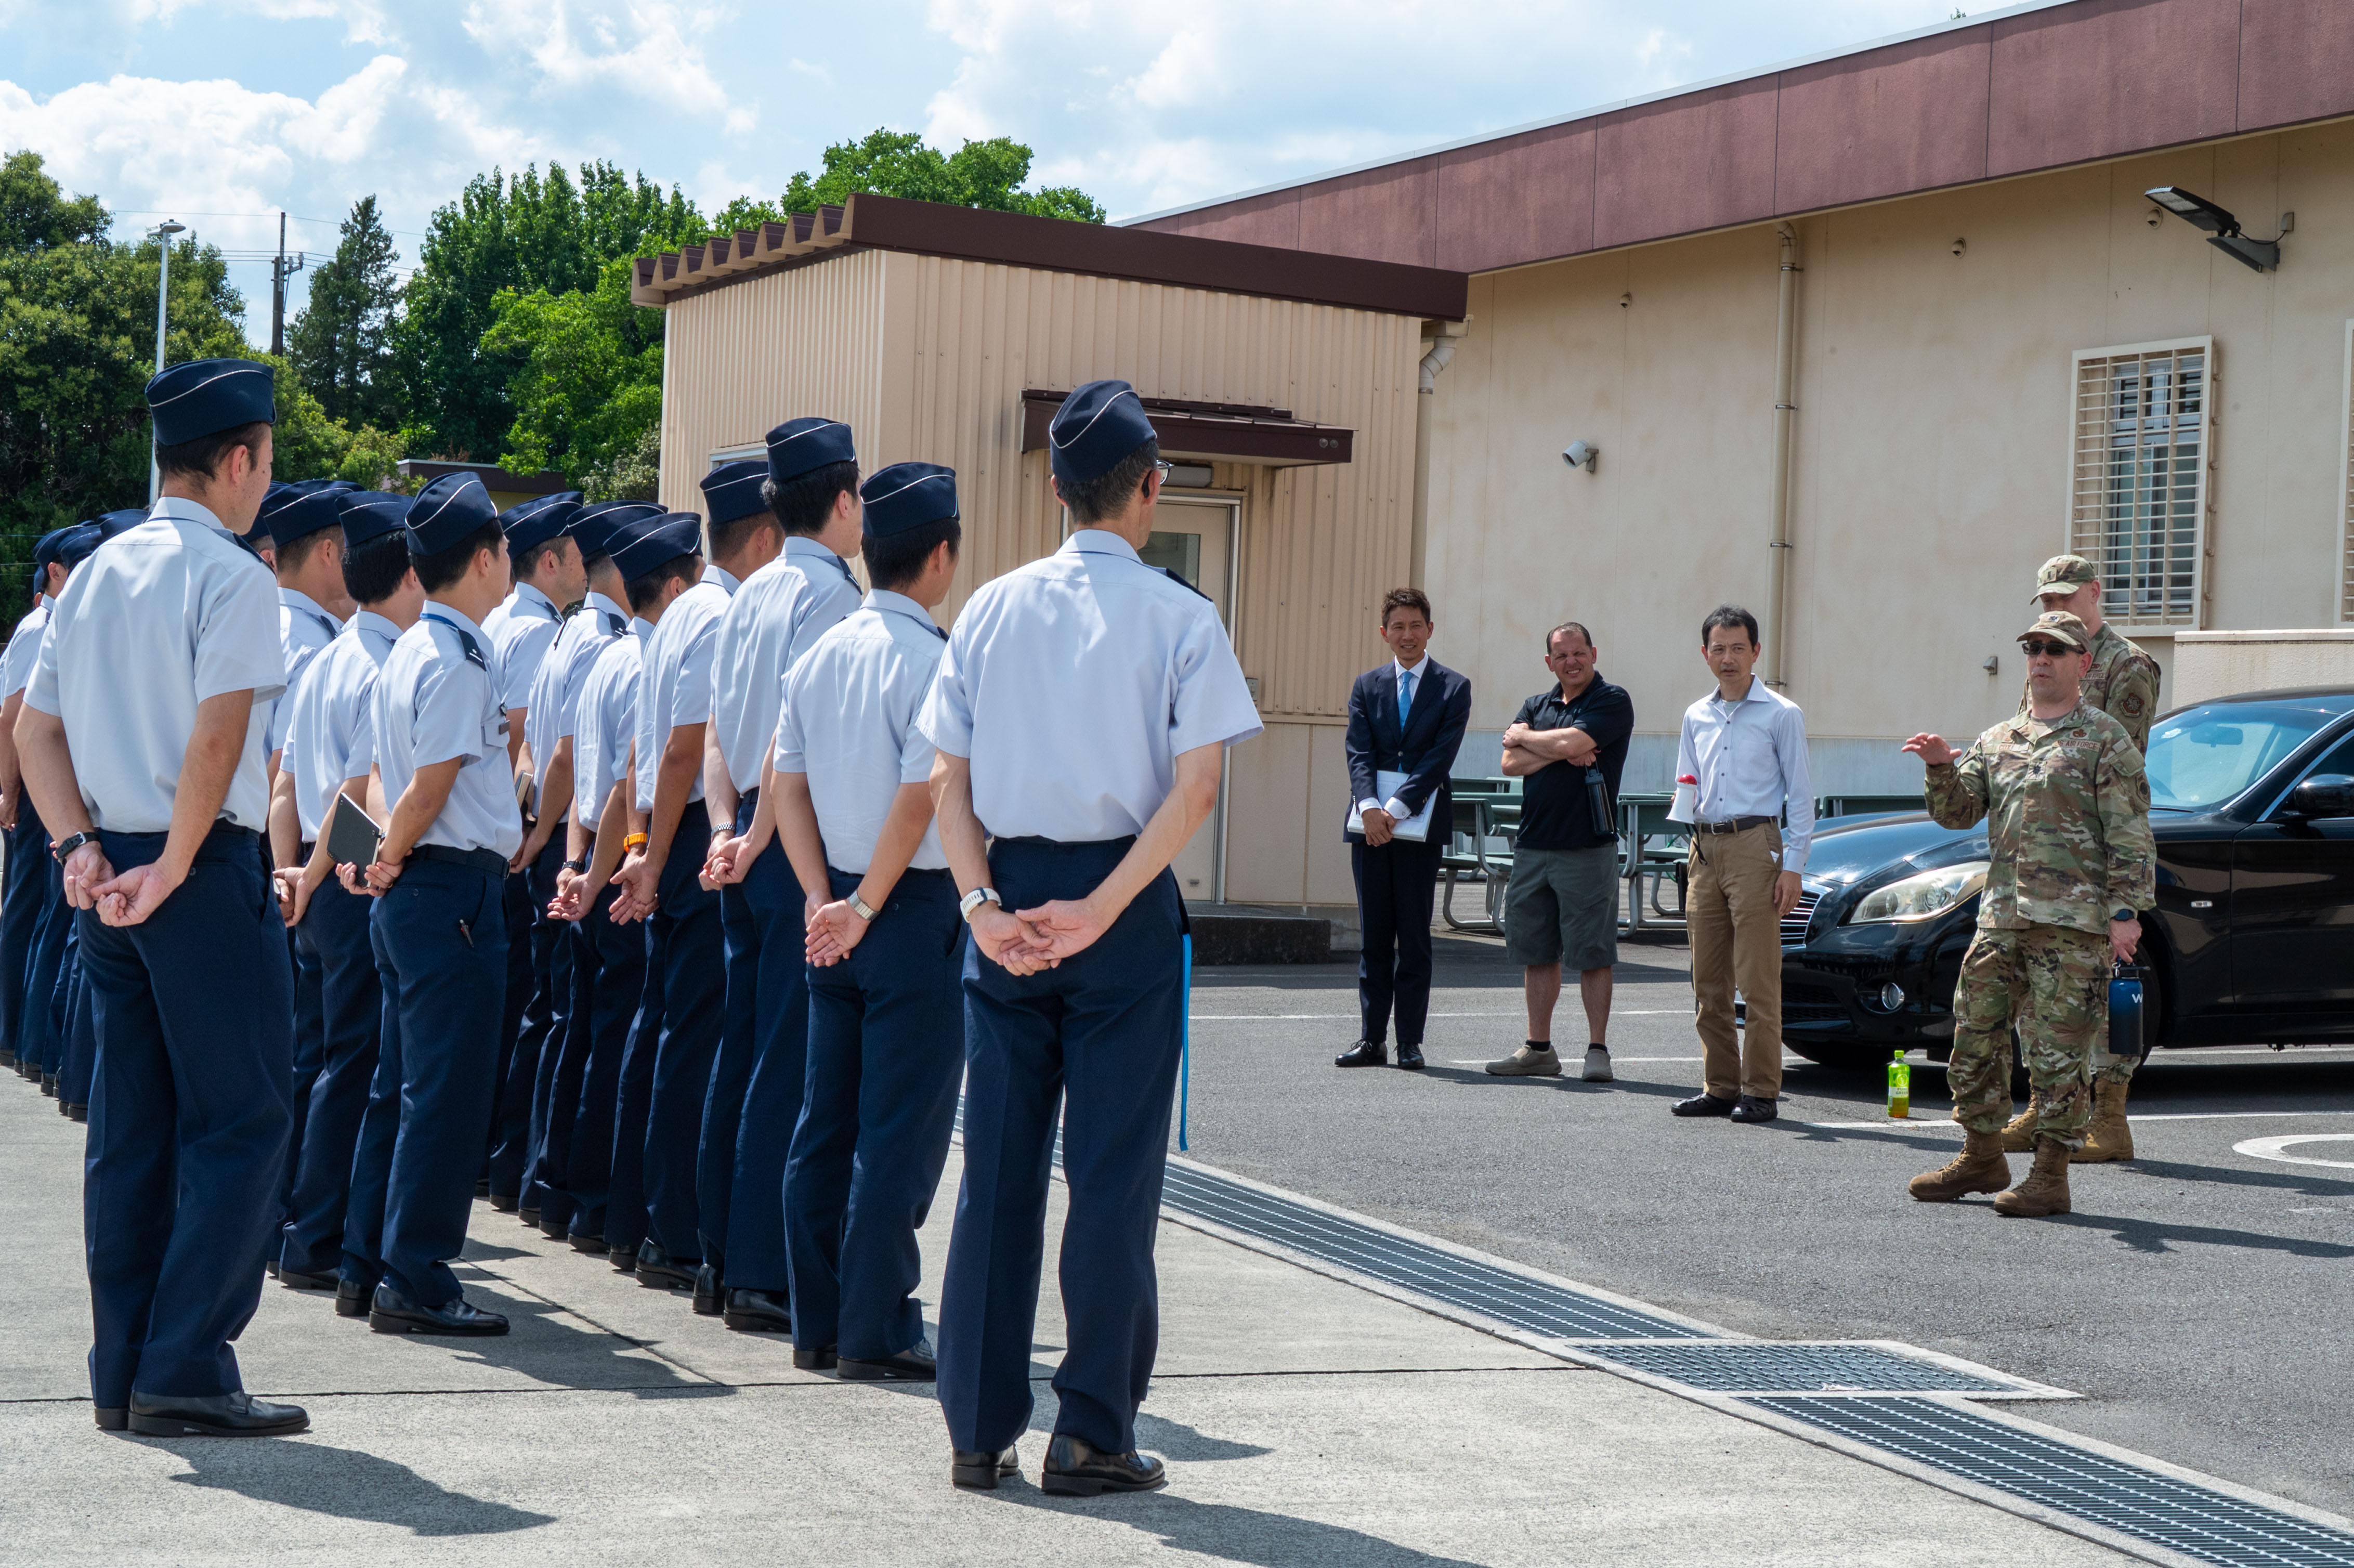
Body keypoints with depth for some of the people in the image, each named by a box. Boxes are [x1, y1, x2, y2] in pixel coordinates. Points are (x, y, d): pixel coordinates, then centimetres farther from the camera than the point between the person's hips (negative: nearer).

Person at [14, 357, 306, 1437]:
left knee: (129, 1131, 11)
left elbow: (35, 728, 13)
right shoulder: (230, 576, -10)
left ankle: (123, 1377, 16)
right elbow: (217, 736, -21)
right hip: (202, 873, -8)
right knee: (238, 1124, -2)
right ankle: (185, 1376, -4)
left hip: (109, 876, 8)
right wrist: (174, 869, -17)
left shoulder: (97, 572, 14)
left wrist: (81, 849, 4)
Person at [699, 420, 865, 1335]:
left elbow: (716, 731, 14)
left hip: (747, 843, 9)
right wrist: (755, 837, -12)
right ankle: (762, 1278, -4)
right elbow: (794, 732, -18)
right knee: (791, 1057, -6)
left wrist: (727, 828, 9)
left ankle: (725, 1259, 20)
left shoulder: (750, 593, 14)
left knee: (745, 1046, 14)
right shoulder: (829, 595, -12)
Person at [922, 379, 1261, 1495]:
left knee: (997, 1164, 9)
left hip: (1007, 898, 3)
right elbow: (1195, 784, -14)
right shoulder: (1179, 618, -4)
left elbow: (949, 778, 0)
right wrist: (1102, 908, -16)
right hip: (1125, 903, -3)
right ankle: (1093, 1435, 6)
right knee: (1113, 1172, 3)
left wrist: (984, 901, -6)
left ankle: (978, 1429, 13)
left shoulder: (992, 609, 6)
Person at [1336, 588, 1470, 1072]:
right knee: (1374, 937, 5)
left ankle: (1410, 1041, 5)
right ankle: (1372, 1040, 8)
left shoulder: (1453, 688, 3)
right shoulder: (1366, 686, 11)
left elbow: (1440, 757, -7)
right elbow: (1359, 754, 2)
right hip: (1371, 825, 3)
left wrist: (1396, 809, -17)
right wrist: (1369, 807, -16)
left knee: (1414, 937, 0)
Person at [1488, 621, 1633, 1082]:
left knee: (1592, 955, -2)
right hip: (1533, 846, 6)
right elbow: (1511, 764, 3)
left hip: (1588, 849, -6)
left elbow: (1573, 742, -18)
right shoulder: (1536, 705, 15)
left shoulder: (1613, 702, -3)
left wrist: (1523, 737, -1)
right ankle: (1538, 1049, 16)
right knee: (1537, 952, 9)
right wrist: (1561, 752, -11)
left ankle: (1598, 1049, 3)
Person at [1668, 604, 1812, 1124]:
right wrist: (1686, 802, 1)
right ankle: (1719, 1087, 13)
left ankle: (1760, 1091, -4)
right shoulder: (1697, 717, 17)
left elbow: (1800, 796, -1)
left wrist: (1793, 866, -9)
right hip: (1705, 848, 6)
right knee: (1708, 982, 7)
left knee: (1758, 981, -7)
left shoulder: (1781, 715, 0)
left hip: (1754, 847, -6)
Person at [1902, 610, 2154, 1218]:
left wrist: (2126, 911, -12)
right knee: (1976, 1037, 8)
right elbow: (1958, 813, 11)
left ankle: (2051, 1174, 2)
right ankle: (1982, 1156, 21)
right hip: (2001, 917, 6)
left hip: (2073, 922, -6)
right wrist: (1942, 767, -8)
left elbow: (2130, 837, -4)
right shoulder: (1997, 741, 18)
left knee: (2058, 1051, -5)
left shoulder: (2106, 741, 1)